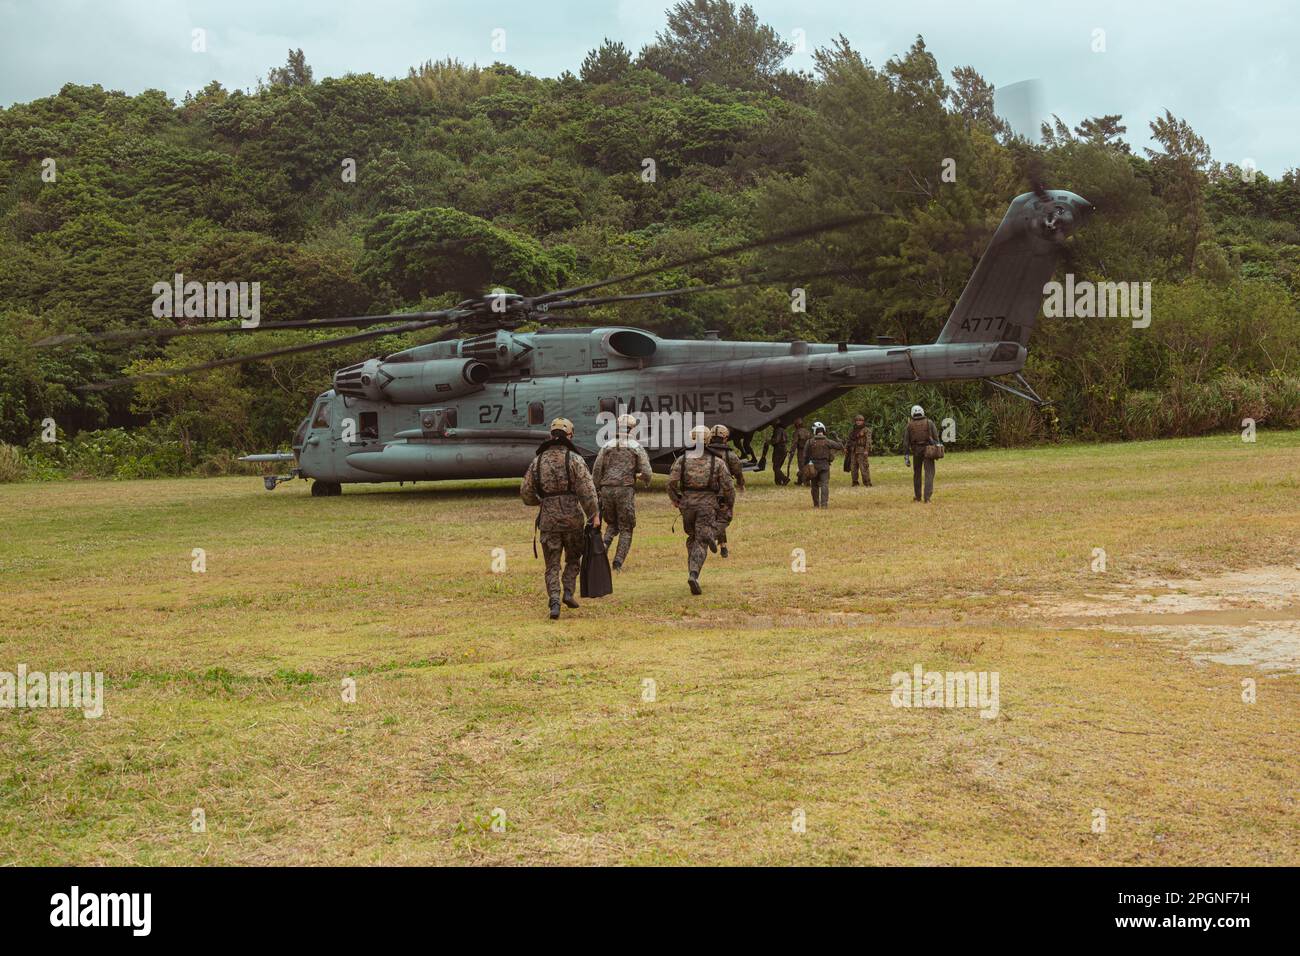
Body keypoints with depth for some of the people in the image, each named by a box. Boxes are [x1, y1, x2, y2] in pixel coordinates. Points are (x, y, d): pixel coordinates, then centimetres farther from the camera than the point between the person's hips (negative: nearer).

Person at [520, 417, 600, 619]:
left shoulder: (538, 461, 5)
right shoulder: (574, 459, -5)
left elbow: (526, 493, 7)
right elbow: (587, 490, -14)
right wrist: (594, 515, -9)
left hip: (548, 520, 2)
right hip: (573, 517, -2)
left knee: (552, 565, 7)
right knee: (573, 559, 20)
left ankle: (554, 602, -9)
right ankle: (568, 592, 3)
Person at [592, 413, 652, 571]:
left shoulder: (608, 446, 10)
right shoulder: (637, 447, 2)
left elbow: (596, 470, 5)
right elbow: (646, 472, -3)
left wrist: (596, 492, 10)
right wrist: (646, 482, 20)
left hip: (607, 490, 3)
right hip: (626, 490, -3)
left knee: (612, 524, 23)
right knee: (626, 528, 7)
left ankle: (605, 544, -7)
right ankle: (618, 562, -4)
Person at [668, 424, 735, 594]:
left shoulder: (683, 460, 2)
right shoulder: (716, 462, 0)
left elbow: (671, 481, -5)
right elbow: (728, 486, -1)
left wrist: (675, 500, 11)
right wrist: (730, 504, 17)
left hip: (687, 504, 2)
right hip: (707, 505, -2)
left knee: (692, 539, 22)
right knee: (701, 543, -5)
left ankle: (693, 573, 23)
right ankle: (693, 575, -25)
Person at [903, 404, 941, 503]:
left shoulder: (909, 425, 3)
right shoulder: (929, 423, 1)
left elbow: (906, 442, -2)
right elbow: (936, 438, -3)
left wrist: (906, 456, -1)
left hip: (916, 452, 2)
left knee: (917, 474, 17)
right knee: (929, 474, -4)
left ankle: (918, 497, 23)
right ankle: (927, 498, -16)